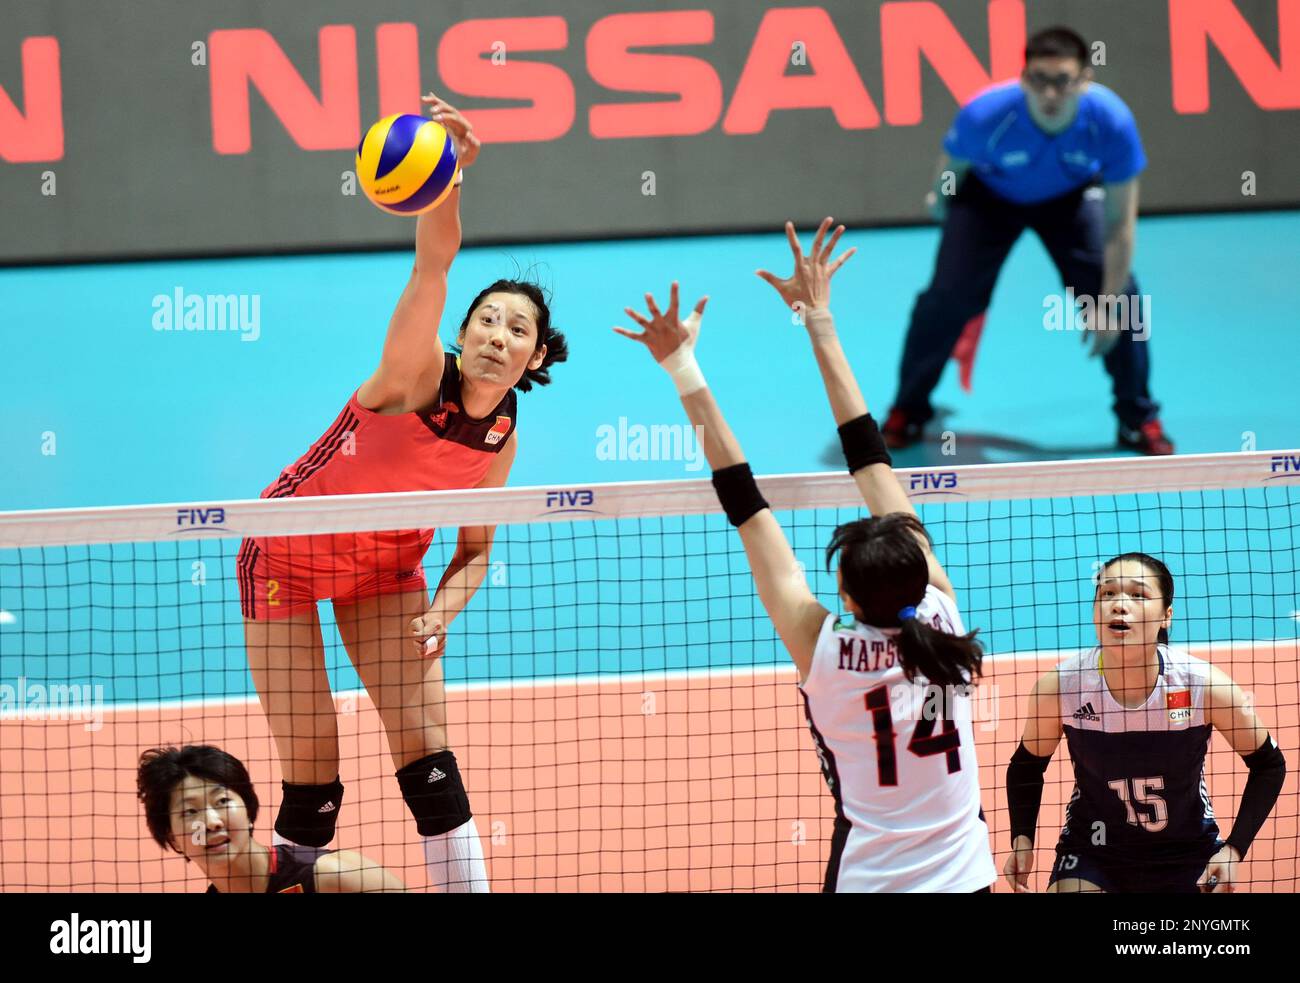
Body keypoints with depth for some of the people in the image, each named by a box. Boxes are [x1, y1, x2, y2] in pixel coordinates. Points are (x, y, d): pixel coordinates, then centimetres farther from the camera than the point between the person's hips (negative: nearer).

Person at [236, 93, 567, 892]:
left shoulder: (502, 436, -10)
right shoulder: (417, 378, -25)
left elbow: (475, 551, 3)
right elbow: (433, 266, -43)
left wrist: (442, 613, -18)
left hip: (384, 569, 5)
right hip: (288, 556, -5)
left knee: (429, 758, -6)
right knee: (313, 781, -5)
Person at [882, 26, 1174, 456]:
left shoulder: (1112, 122, -37)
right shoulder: (985, 115, -39)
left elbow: (1119, 222, -27)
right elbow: (952, 164, -12)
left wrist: (1108, 308, -26)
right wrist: (941, 198, 9)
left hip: (1071, 197, 1)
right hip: (989, 195, -1)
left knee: (1121, 295, -12)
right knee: (949, 295, -13)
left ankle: (1138, 419, 10)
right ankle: (908, 412, 12)